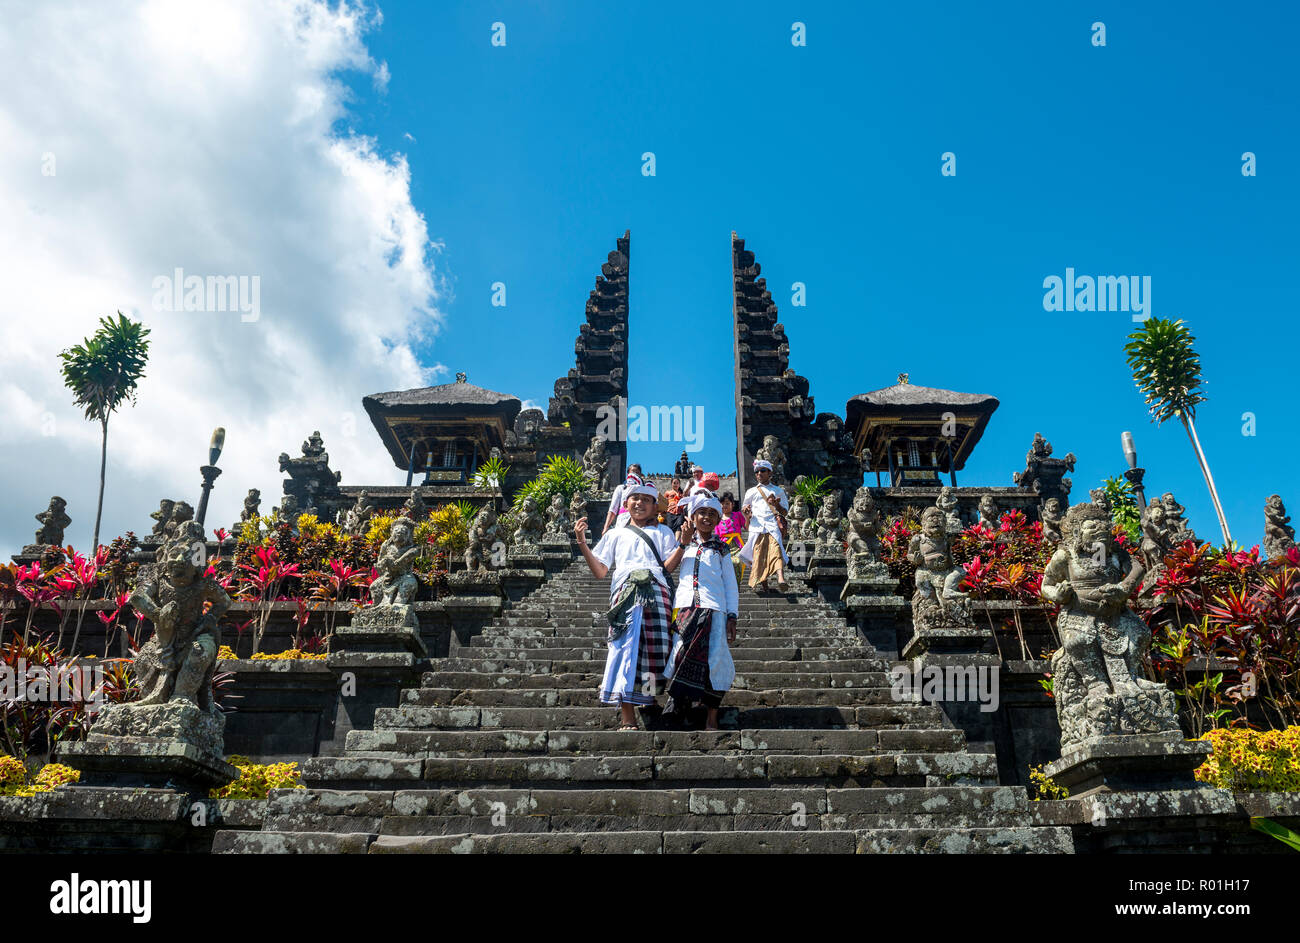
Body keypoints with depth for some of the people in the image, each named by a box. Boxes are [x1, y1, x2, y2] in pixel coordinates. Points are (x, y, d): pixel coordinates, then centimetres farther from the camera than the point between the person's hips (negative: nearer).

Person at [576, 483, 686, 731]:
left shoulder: (662, 532, 25)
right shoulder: (615, 534, 27)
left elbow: (668, 566, 9)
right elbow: (599, 572, 16)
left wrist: (682, 544, -6)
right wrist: (583, 543, 6)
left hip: (656, 591, 1)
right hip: (625, 592, 0)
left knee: (656, 648, -13)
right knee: (626, 647, -13)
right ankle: (628, 720, -16)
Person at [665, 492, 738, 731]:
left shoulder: (721, 550, 15)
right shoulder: (683, 545, 17)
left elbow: (730, 585, 12)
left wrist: (732, 617, 3)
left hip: (713, 609, -1)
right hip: (685, 607, 1)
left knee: (713, 661, -7)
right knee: (681, 658, -7)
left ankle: (711, 719, -2)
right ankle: (680, 707, 2)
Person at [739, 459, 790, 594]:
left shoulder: (778, 490, 19)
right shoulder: (751, 492, 22)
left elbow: (785, 512, 16)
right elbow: (746, 511, 23)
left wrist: (776, 505, -5)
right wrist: (746, 512, -2)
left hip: (773, 524, -2)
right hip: (756, 526, 2)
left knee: (776, 550, -23)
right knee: (758, 555, -8)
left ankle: (781, 579, -40)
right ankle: (763, 583, -2)